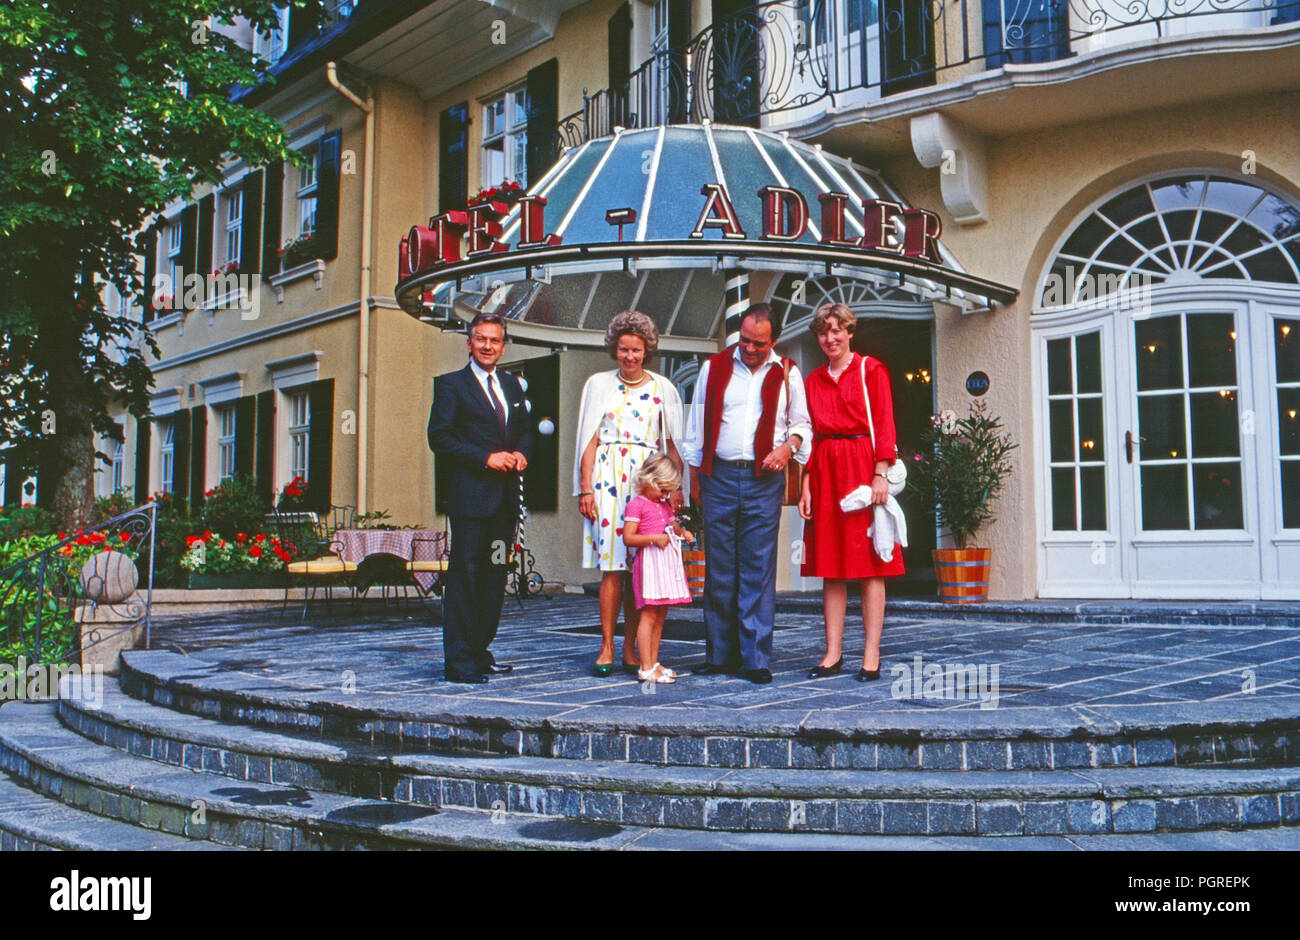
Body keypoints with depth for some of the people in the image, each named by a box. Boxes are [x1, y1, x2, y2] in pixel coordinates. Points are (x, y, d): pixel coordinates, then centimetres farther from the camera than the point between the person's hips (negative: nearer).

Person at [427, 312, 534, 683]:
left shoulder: (512, 384, 18)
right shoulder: (451, 384, 0)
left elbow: (526, 430, 24)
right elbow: (440, 437, -8)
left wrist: (521, 453, 2)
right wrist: (486, 458, -15)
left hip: (506, 496, 6)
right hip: (471, 495, -6)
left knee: (495, 576, 10)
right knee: (465, 575, -6)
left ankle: (480, 651, 20)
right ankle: (459, 661, -2)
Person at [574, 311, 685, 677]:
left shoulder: (662, 388, 13)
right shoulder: (599, 384, 11)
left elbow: (673, 443, 11)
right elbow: (589, 441, 7)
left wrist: (676, 487, 1)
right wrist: (585, 488, -1)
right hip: (609, 476, -1)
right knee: (612, 566, -8)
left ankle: (630, 650, 6)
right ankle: (607, 648, -2)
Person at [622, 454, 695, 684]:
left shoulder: (664, 505, 20)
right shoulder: (636, 505, -7)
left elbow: (673, 525, 30)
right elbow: (628, 538, -13)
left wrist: (682, 533, 8)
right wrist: (653, 538, -23)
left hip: (668, 562, 9)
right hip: (649, 562, -9)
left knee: (660, 615, 10)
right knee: (649, 614, -10)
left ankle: (654, 663, 16)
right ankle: (646, 668, -9)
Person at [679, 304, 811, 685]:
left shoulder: (787, 374, 7)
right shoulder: (714, 367, 9)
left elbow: (802, 423, 16)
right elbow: (697, 425, 14)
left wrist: (789, 446, -5)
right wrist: (695, 475, 12)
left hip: (764, 480, -1)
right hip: (719, 477, 1)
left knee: (758, 569, -4)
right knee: (719, 569, 3)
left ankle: (756, 657, 1)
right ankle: (720, 653, 12)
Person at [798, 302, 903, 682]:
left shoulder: (871, 370, 4)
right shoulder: (813, 381, 16)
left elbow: (884, 425, -3)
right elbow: (809, 436, 13)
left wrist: (880, 474, -13)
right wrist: (806, 486, 4)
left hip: (862, 467, -4)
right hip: (825, 473, 4)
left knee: (870, 564, -3)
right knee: (830, 566, 4)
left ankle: (871, 655, -1)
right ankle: (833, 653, 8)